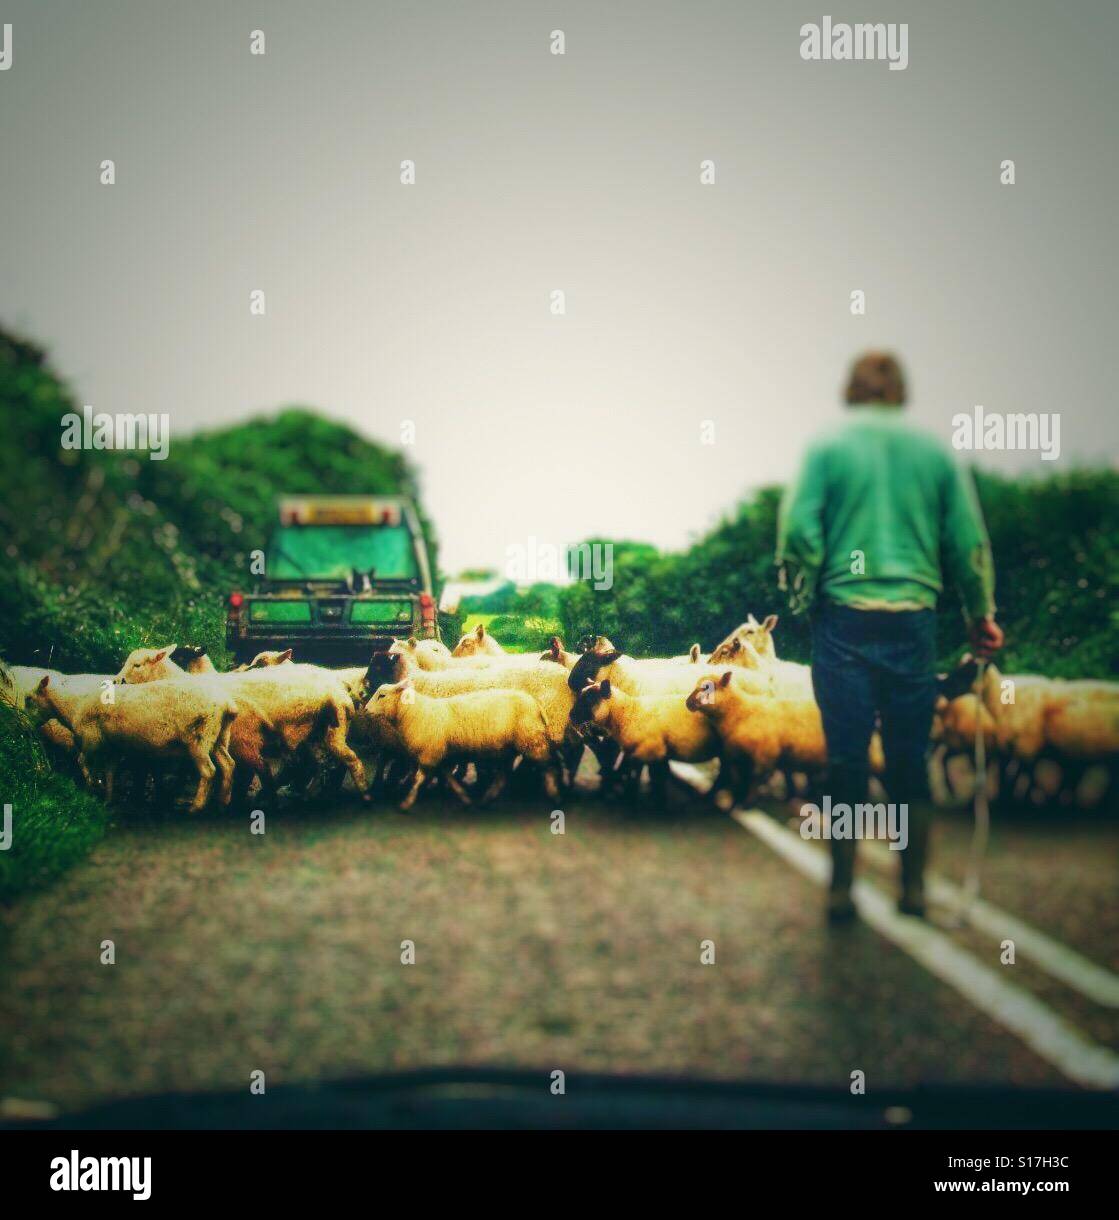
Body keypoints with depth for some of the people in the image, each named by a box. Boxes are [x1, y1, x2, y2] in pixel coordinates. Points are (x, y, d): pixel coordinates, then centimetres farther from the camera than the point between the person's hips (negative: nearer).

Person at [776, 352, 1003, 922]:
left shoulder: (827, 449, 1)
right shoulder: (934, 452, 7)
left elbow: (798, 532, -8)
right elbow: (969, 541, 6)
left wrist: (803, 598, 5)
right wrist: (981, 614, 17)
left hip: (844, 622, -1)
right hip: (914, 622, 2)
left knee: (845, 758, 3)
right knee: (910, 758, 10)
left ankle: (841, 889, 7)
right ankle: (913, 887, 16)